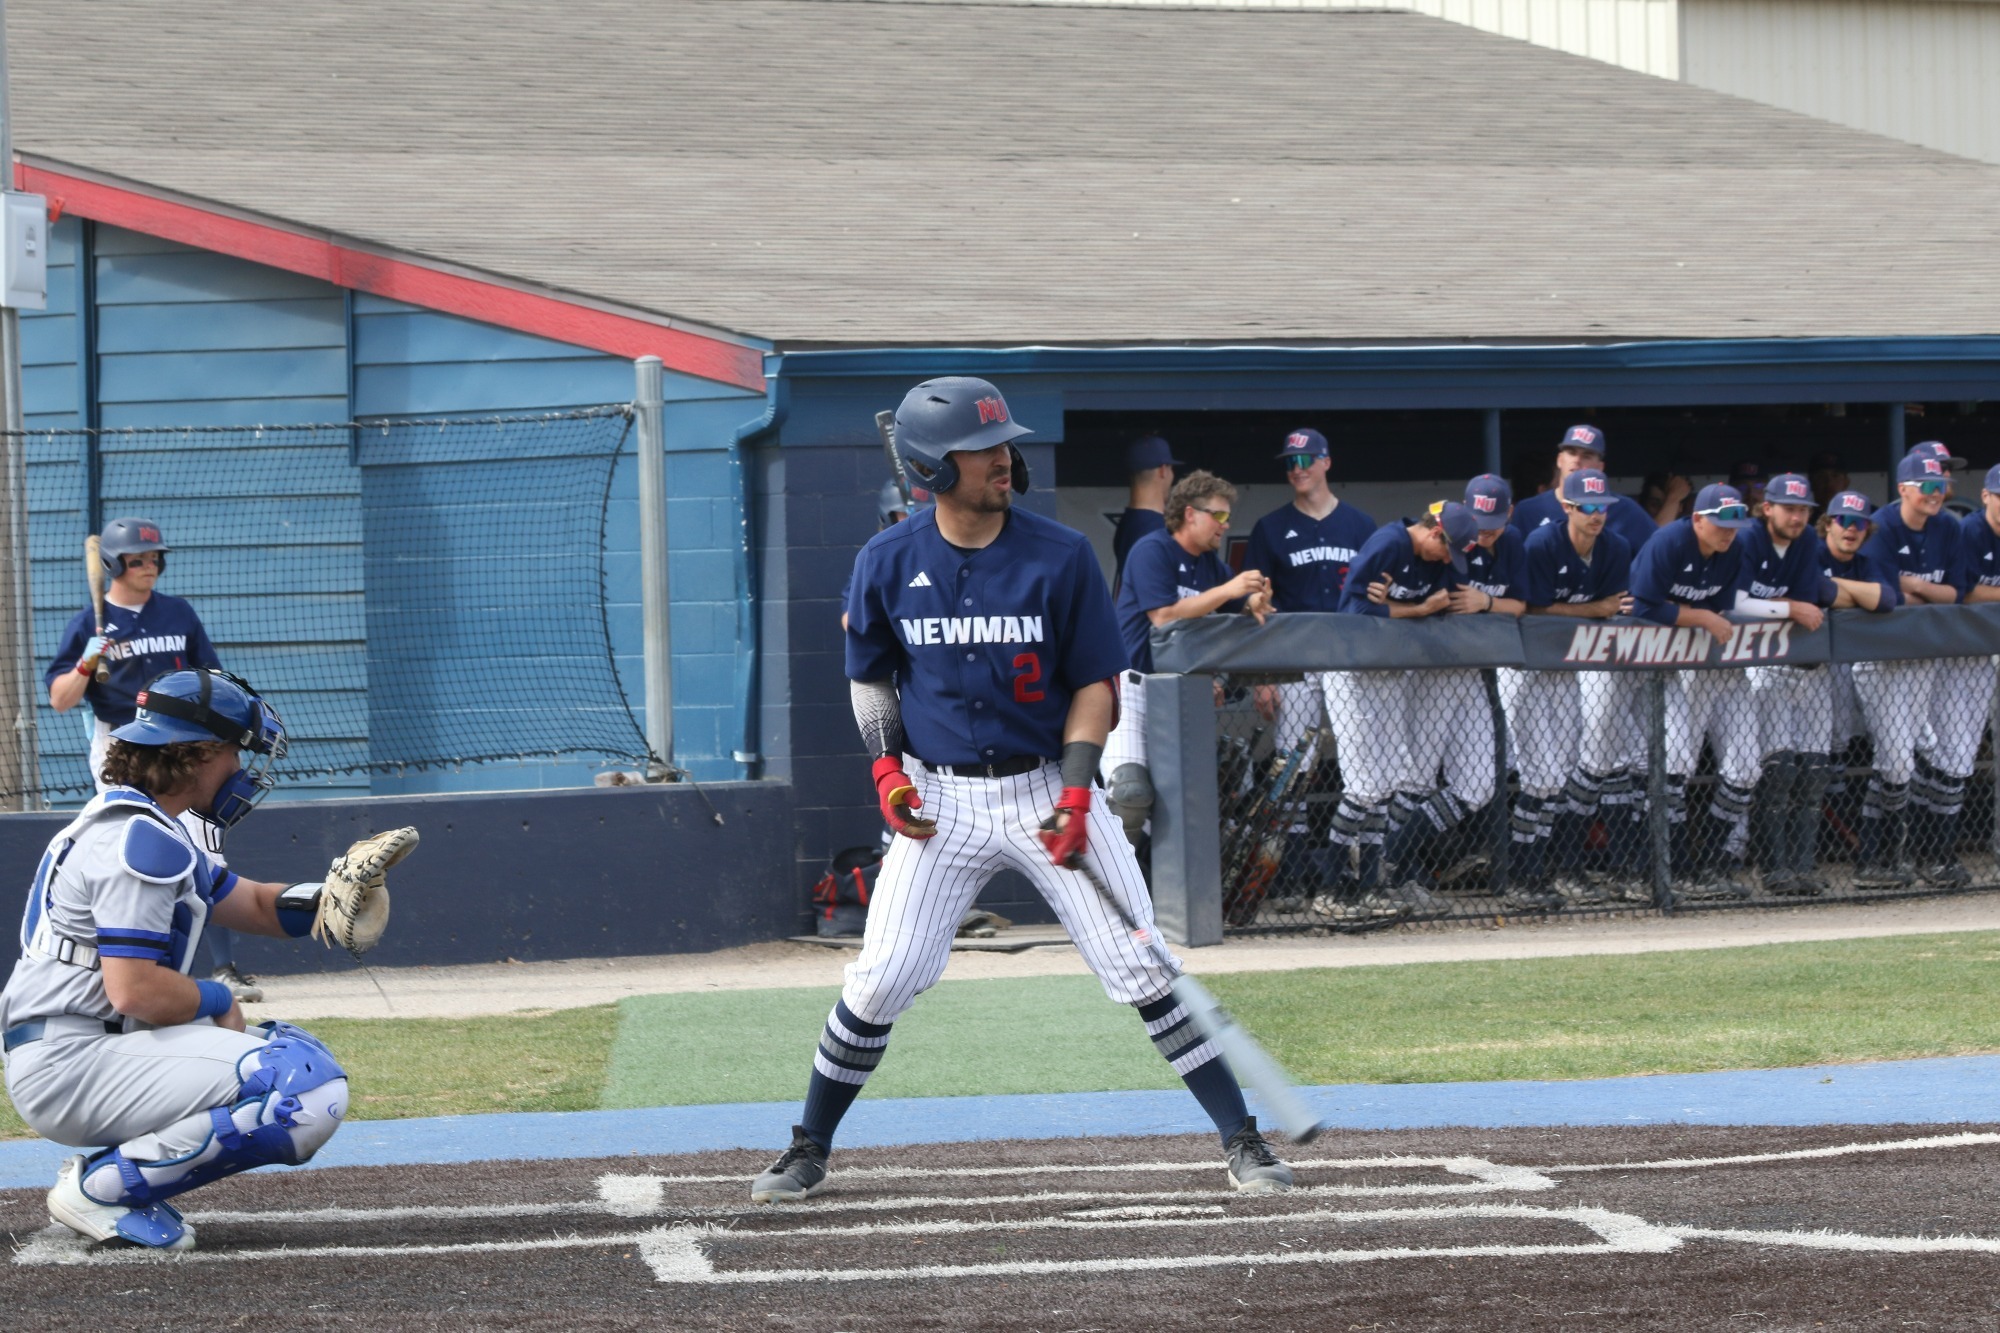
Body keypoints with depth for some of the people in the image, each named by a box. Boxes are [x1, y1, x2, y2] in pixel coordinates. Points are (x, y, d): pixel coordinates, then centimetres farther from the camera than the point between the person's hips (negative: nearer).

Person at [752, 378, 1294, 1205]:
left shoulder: (1060, 557, -8)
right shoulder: (888, 563, -3)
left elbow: (1095, 681, -2)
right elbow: (872, 674, 12)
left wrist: (1075, 794, -13)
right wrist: (886, 764, -2)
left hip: (1046, 788, -1)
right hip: (941, 800, 1)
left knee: (1144, 967, -6)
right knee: (880, 980, -3)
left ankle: (1241, 1142, 3)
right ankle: (808, 1152, 14)